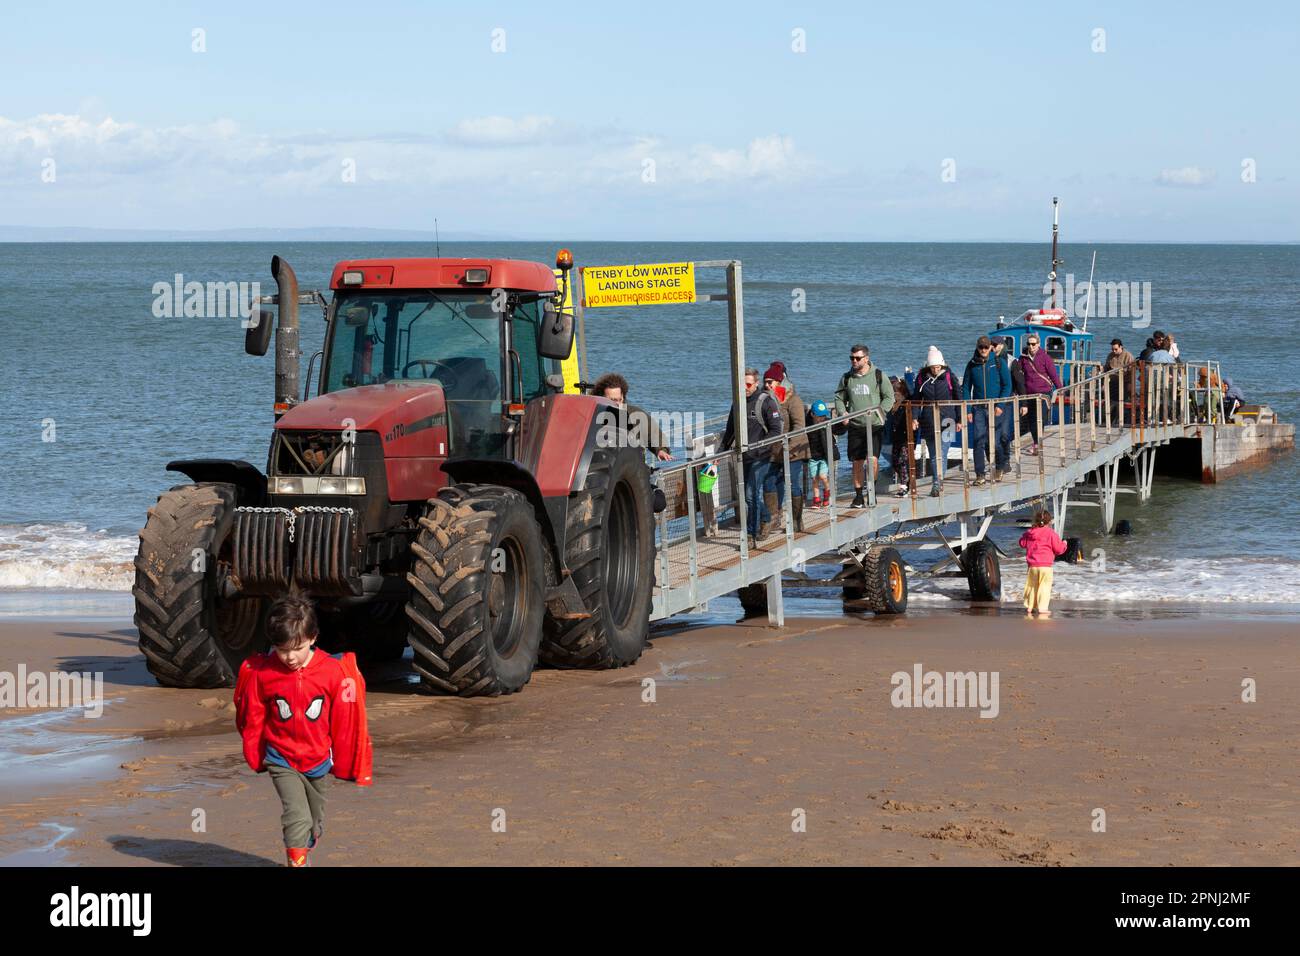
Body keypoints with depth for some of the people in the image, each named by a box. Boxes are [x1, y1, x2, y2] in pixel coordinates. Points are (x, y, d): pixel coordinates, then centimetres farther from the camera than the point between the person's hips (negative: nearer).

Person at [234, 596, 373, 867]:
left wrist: (342, 761, 2)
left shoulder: (333, 671, -14)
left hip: (318, 760, 2)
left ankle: (303, 851, 43)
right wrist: (255, 757, 8)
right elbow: (252, 719, 0)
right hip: (281, 761, -2)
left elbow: (344, 721, -4)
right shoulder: (261, 673, -13)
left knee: (314, 820, 19)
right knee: (297, 818, -17)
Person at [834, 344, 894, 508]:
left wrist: (880, 411, -12)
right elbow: (839, 398, 16)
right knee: (857, 462, 4)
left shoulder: (878, 376, 0)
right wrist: (842, 412, -3)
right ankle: (858, 496, 13)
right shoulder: (846, 378, 9)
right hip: (855, 426, 3)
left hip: (875, 426, -3)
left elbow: (889, 397, 3)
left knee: (873, 459, -15)